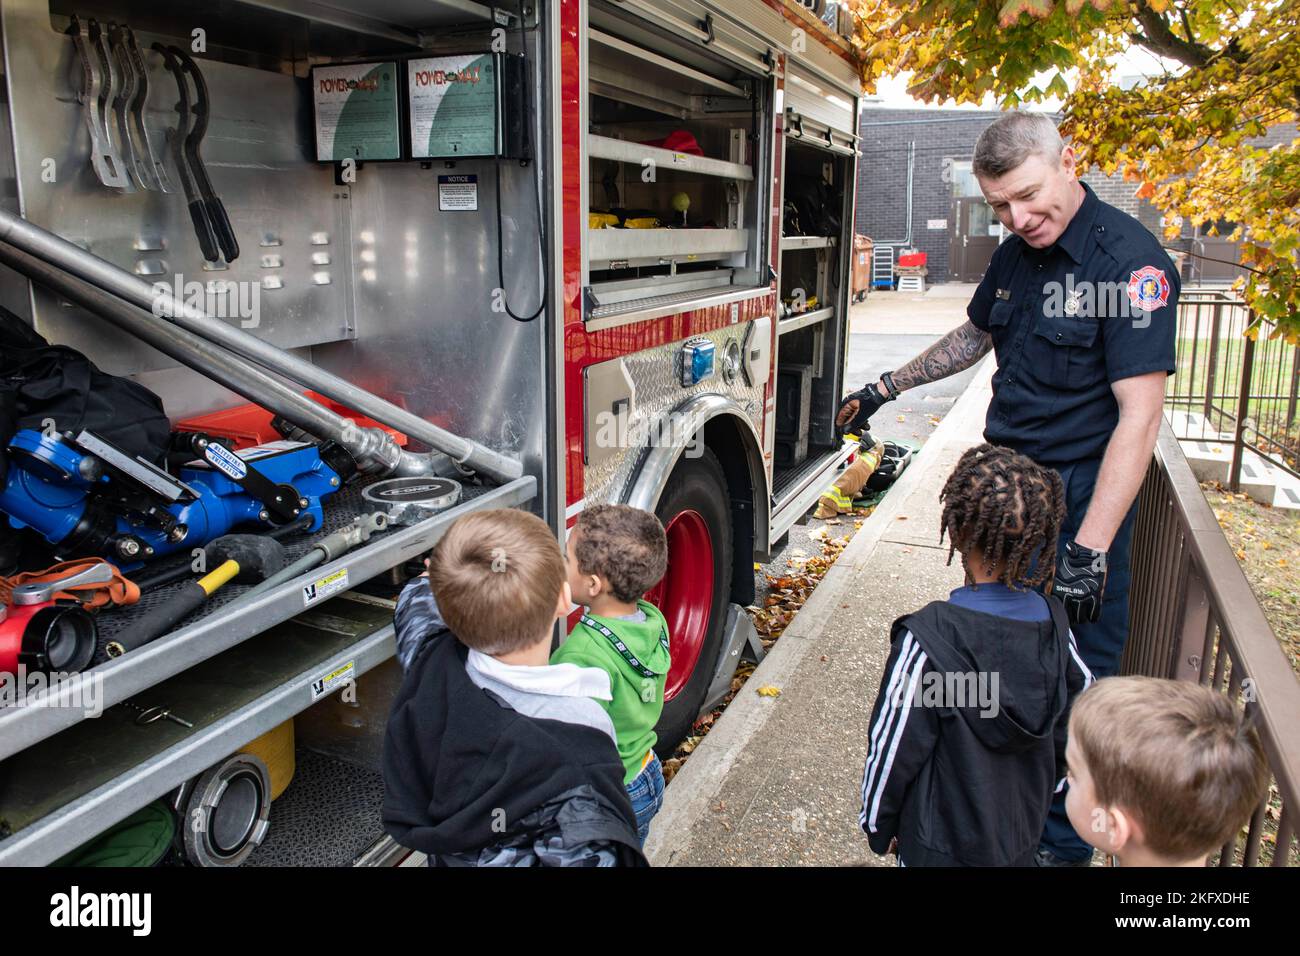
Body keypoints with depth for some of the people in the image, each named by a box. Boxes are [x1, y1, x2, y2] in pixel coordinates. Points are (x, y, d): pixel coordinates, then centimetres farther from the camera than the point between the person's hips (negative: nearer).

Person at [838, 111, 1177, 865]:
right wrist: (886, 389, 26)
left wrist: (1091, 549, -28)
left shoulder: (1129, 261, -18)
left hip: (1081, 495, -7)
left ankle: (1064, 843, 22)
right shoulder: (1017, 253, 6)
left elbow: (1139, 414, -23)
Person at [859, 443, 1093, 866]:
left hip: (943, 847, -4)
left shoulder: (928, 640, -29)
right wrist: (1037, 796, 16)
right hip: (1024, 842, 5)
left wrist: (877, 824, -2)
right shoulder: (1054, 626, -14)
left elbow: (893, 748, -19)